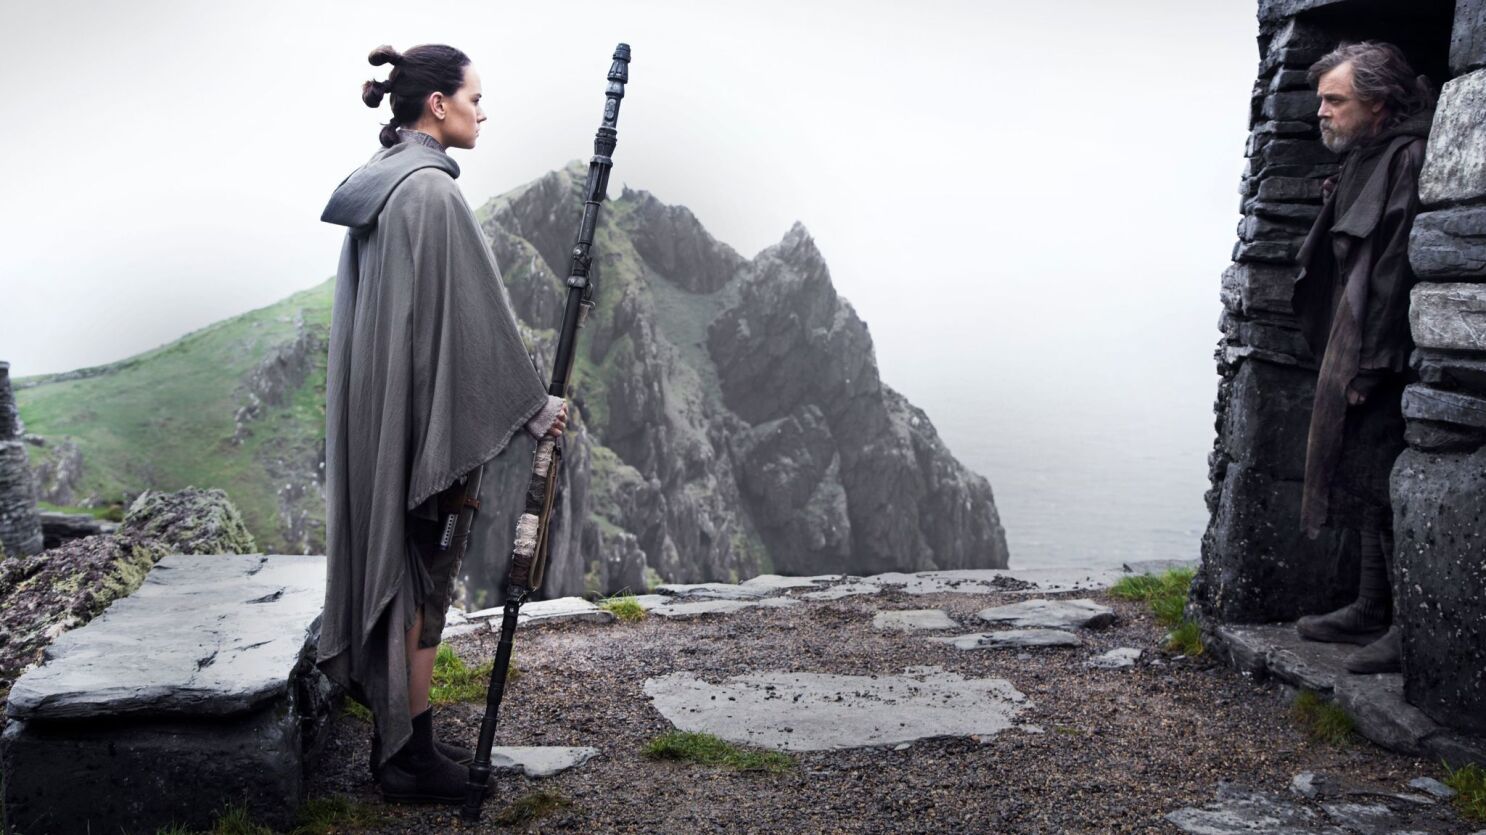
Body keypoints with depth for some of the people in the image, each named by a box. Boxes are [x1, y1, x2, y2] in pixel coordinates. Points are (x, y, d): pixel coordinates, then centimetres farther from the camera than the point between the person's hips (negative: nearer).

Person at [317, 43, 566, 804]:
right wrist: (534, 405, -10)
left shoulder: (379, 182, 12)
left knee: (393, 566, 16)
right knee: (421, 577, 1)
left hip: (376, 411, 10)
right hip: (423, 414, -10)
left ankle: (395, 736, 28)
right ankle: (410, 757, 13)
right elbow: (473, 312, -18)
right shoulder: (432, 190, -18)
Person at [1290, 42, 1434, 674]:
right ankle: (1372, 611, 23)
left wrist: (1370, 363, -22)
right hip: (1358, 357, 10)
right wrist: (1351, 360, 13)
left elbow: (1398, 268, -20)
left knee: (1383, 486, -7)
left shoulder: (1406, 160, -13)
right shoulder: (1364, 165, 17)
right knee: (1366, 487, 14)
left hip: (1385, 365, -10)